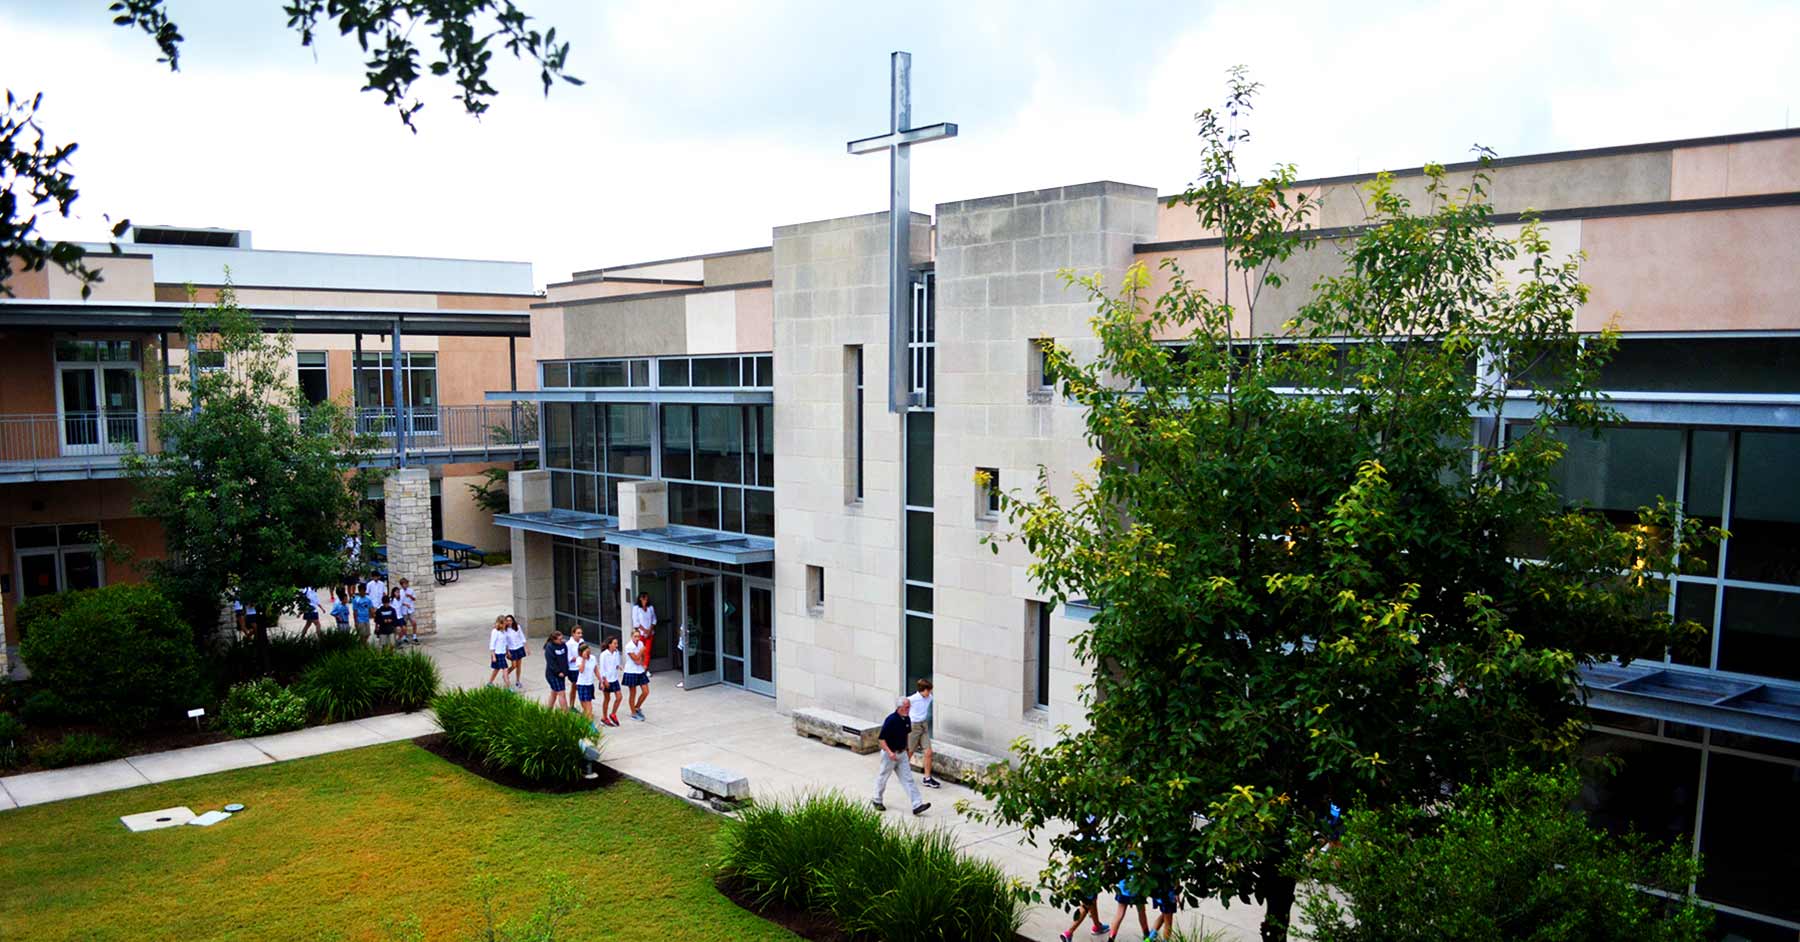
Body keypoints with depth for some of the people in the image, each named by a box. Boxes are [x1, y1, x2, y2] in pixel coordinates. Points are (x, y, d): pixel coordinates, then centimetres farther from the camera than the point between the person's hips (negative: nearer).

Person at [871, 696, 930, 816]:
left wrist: (908, 753, 20)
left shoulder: (907, 719, 0)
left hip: (902, 753, 6)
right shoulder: (891, 720, -22)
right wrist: (889, 752, -31)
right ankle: (877, 801, 31)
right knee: (882, 778, 11)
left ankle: (917, 805, -3)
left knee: (908, 779, 1)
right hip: (889, 754, -6)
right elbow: (882, 738, -21)